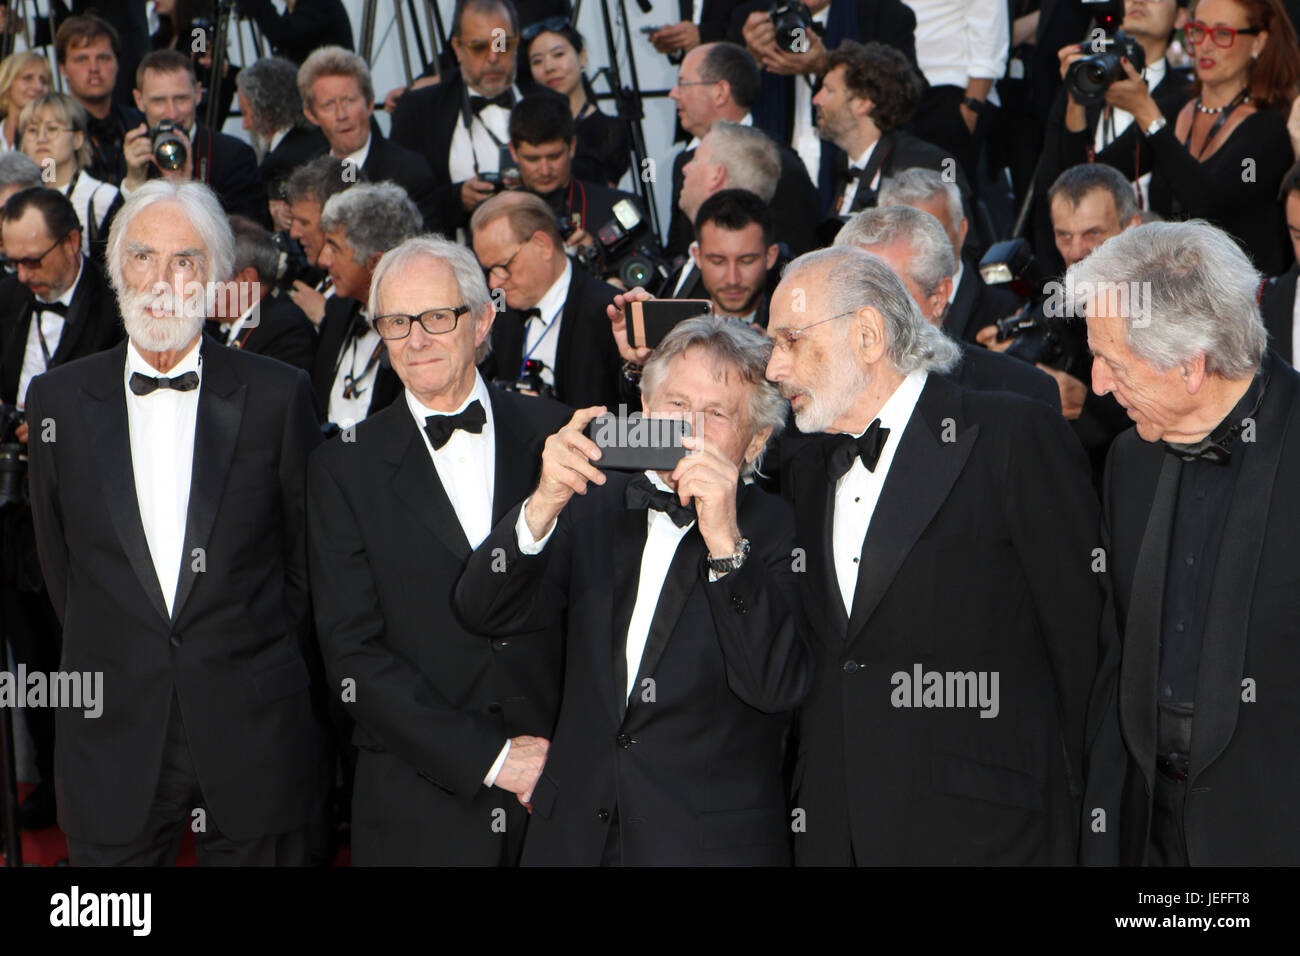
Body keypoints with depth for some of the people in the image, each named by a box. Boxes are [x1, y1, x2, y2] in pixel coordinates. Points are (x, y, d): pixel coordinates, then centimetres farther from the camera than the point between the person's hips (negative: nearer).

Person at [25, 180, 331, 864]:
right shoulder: (56, 398, 3)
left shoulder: (278, 395, -1)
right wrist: (111, 664, 8)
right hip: (112, 741, 1)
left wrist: (261, 672, 7)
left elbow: (305, 557, 6)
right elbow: (58, 559, 11)